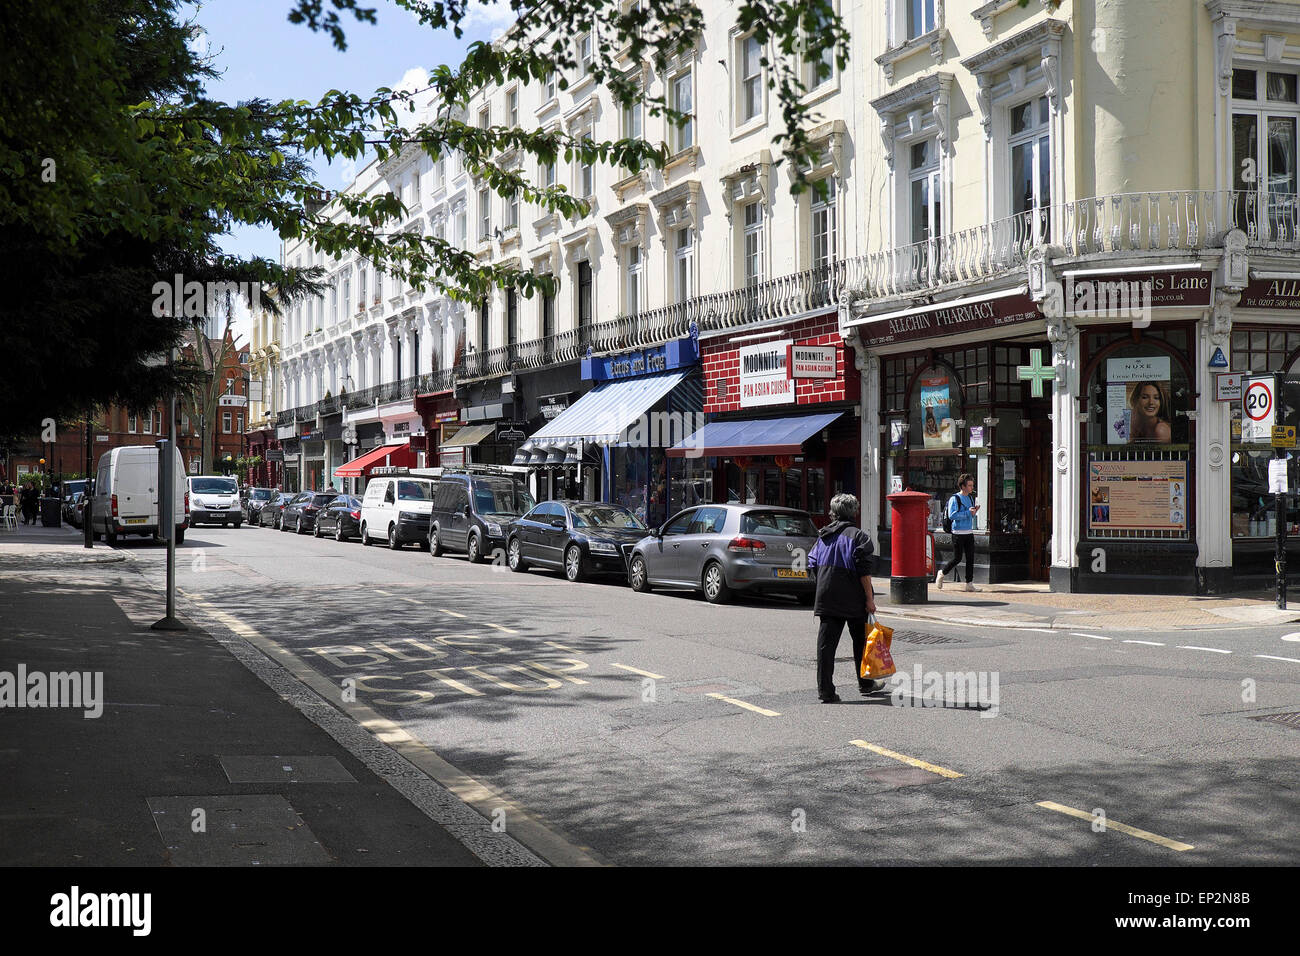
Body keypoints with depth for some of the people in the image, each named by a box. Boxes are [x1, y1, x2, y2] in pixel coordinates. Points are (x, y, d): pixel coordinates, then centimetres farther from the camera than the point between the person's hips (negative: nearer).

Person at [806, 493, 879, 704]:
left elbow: (813, 567, 15)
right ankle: (865, 684, 26)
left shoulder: (823, 537, 12)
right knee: (861, 642, 14)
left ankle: (825, 690, -4)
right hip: (854, 599, -4)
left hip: (826, 598, 4)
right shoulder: (858, 536, -6)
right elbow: (864, 571, -12)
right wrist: (869, 598, -8)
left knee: (826, 644, 2)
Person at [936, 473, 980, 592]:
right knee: (957, 558, -3)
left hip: (969, 532, 7)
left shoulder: (970, 498, 15)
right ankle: (942, 573, 20)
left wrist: (974, 511, 3)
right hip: (958, 533, -7)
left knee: (970, 558, 1)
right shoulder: (954, 499, -9)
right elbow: (951, 516, -19)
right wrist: (968, 512, -19)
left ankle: (969, 584, 4)